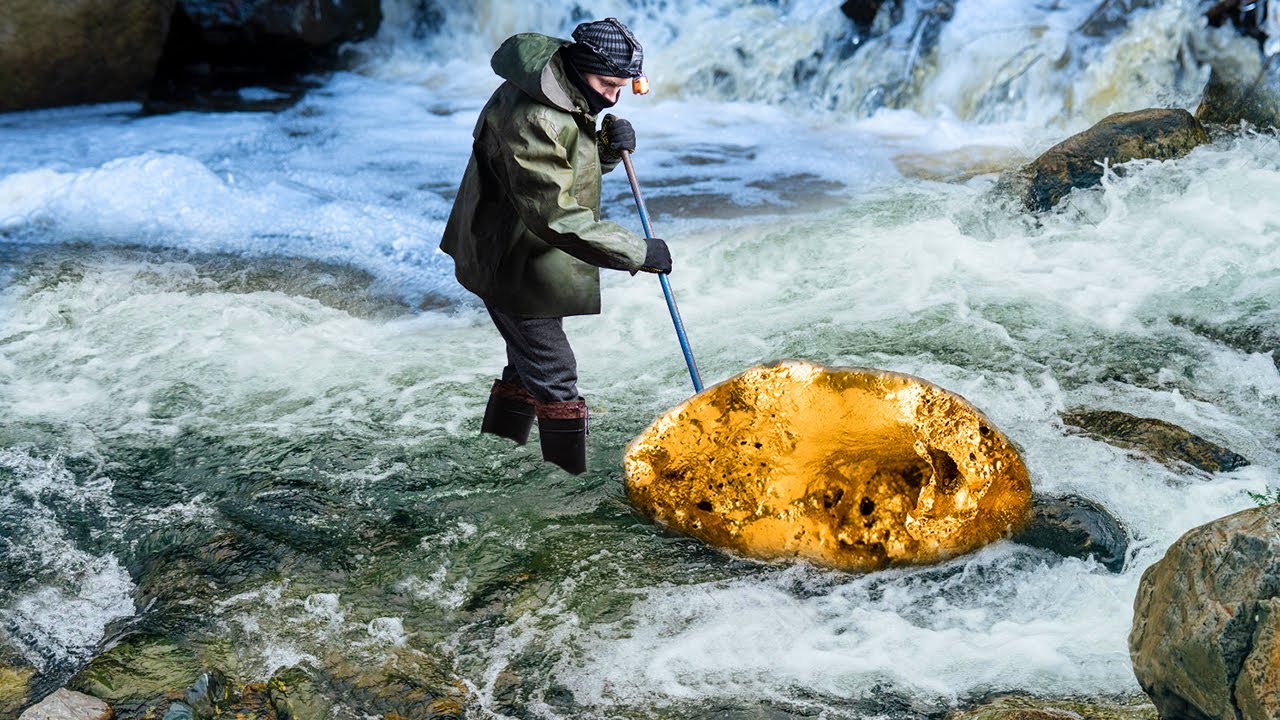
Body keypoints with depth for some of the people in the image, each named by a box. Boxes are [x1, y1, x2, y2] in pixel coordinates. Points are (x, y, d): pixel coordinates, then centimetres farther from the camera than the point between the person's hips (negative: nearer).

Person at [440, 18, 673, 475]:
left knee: (528, 367, 21)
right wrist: (639, 252, -32)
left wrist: (610, 146, -7)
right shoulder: (532, 119, -30)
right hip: (512, 264, -10)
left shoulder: (568, 95, 3)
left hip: (527, 256, 10)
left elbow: (578, 167, 16)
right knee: (555, 380, -4)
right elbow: (555, 216, -34)